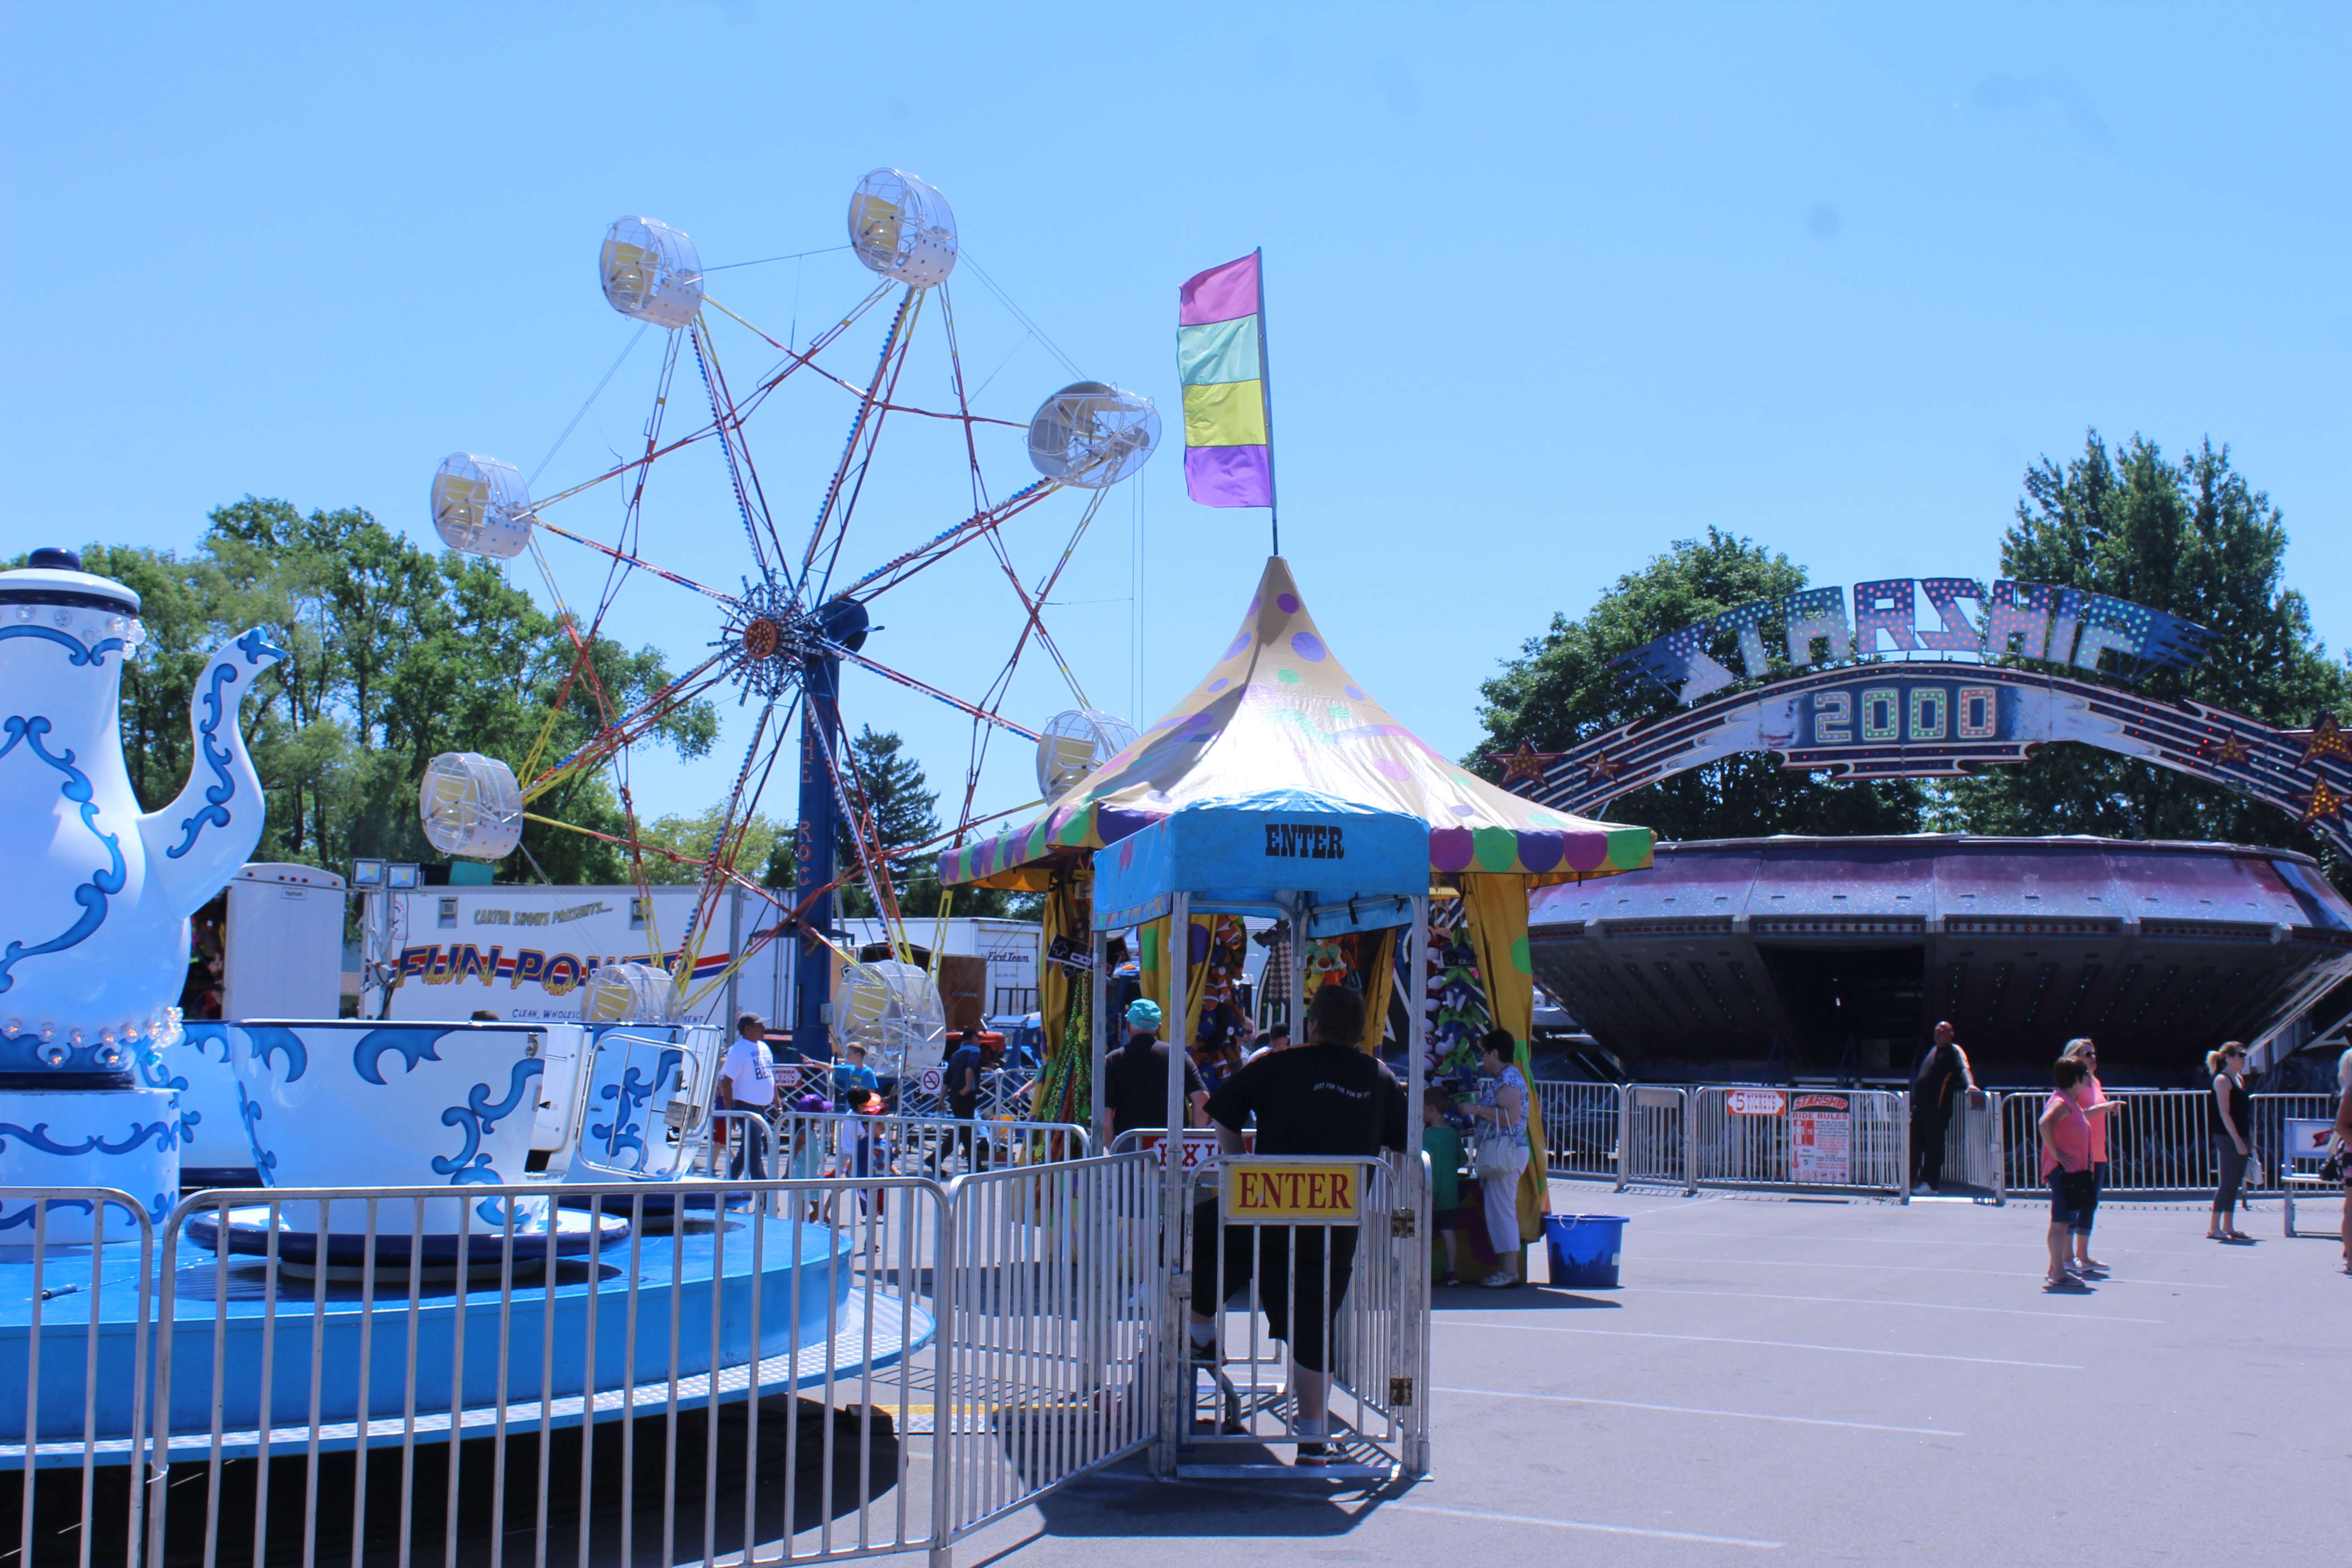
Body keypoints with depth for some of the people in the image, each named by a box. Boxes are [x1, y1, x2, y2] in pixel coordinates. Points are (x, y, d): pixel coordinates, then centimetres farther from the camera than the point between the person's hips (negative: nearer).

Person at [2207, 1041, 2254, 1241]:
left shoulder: (2239, 1079, 15)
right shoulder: (2222, 1080, -11)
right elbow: (2225, 1114, -17)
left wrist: (2249, 1140, 17)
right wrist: (2238, 1141, -20)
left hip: (2241, 1138, 9)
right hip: (2228, 1138, -9)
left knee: (2235, 1184, 9)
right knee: (2228, 1183, -8)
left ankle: (2228, 1226, 14)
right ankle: (2214, 1228, -5)